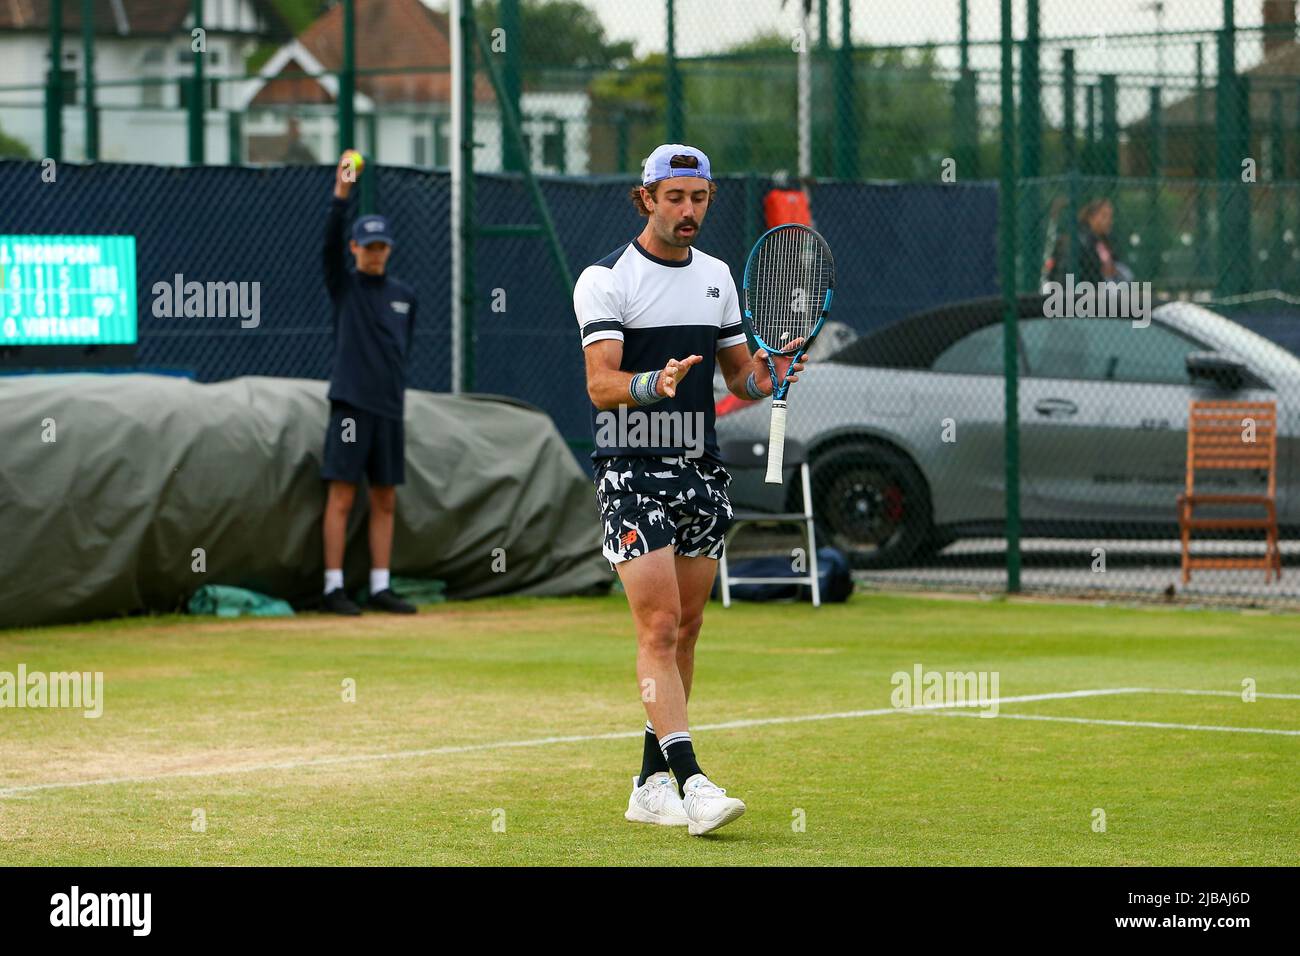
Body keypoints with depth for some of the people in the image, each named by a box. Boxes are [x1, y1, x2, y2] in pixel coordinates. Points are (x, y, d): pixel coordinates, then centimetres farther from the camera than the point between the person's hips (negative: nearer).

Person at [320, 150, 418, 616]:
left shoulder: (404, 295, 14)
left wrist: (394, 384, 15)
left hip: (389, 406, 5)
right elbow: (330, 243, -16)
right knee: (342, 497, -6)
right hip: (350, 403, -5)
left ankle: (380, 587, 11)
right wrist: (340, 196, -28)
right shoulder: (344, 285, 1)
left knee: (385, 502, 6)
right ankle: (334, 587, -5)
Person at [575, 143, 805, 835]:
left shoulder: (717, 276, 13)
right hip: (633, 472, -6)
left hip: (701, 471, 6)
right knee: (659, 626, -13)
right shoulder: (606, 279, -6)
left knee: (685, 631, 7)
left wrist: (760, 379, -4)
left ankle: (650, 786, 14)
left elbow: (737, 375, 19)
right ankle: (691, 782, -20)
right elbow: (601, 385, -15)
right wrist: (658, 382, -34)